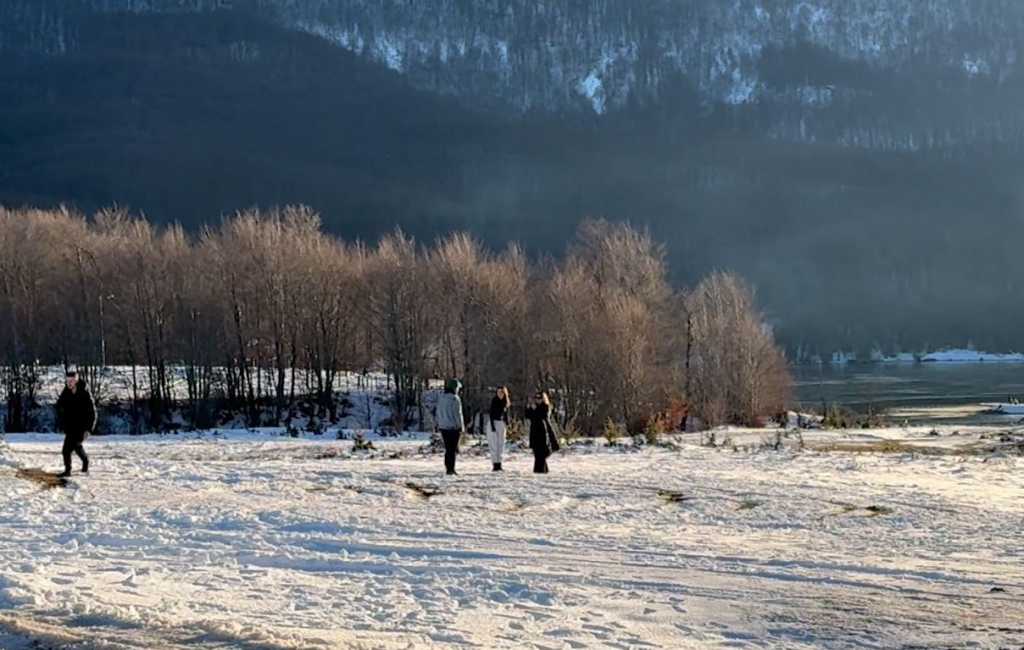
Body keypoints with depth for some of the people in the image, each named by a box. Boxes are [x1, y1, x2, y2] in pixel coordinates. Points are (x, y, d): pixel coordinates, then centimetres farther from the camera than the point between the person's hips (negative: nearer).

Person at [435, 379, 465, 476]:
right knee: (452, 449, 0)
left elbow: (438, 413, 12)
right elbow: (458, 414, -13)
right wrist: (462, 427, -7)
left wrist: (439, 424, 19)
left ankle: (448, 467, 13)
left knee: (448, 448, 13)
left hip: (443, 427, 6)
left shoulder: (441, 398, 7)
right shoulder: (455, 399, -14)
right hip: (453, 427, -6)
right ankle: (450, 469, 0)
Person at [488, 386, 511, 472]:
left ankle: (499, 463, 10)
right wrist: (492, 426, -17)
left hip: (501, 423, 6)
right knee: (494, 444, -6)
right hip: (493, 422, -6)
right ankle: (495, 464, -7)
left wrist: (507, 424, 4)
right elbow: (491, 413, -12)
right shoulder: (494, 401, -10)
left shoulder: (506, 402, 5)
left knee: (501, 444, 5)